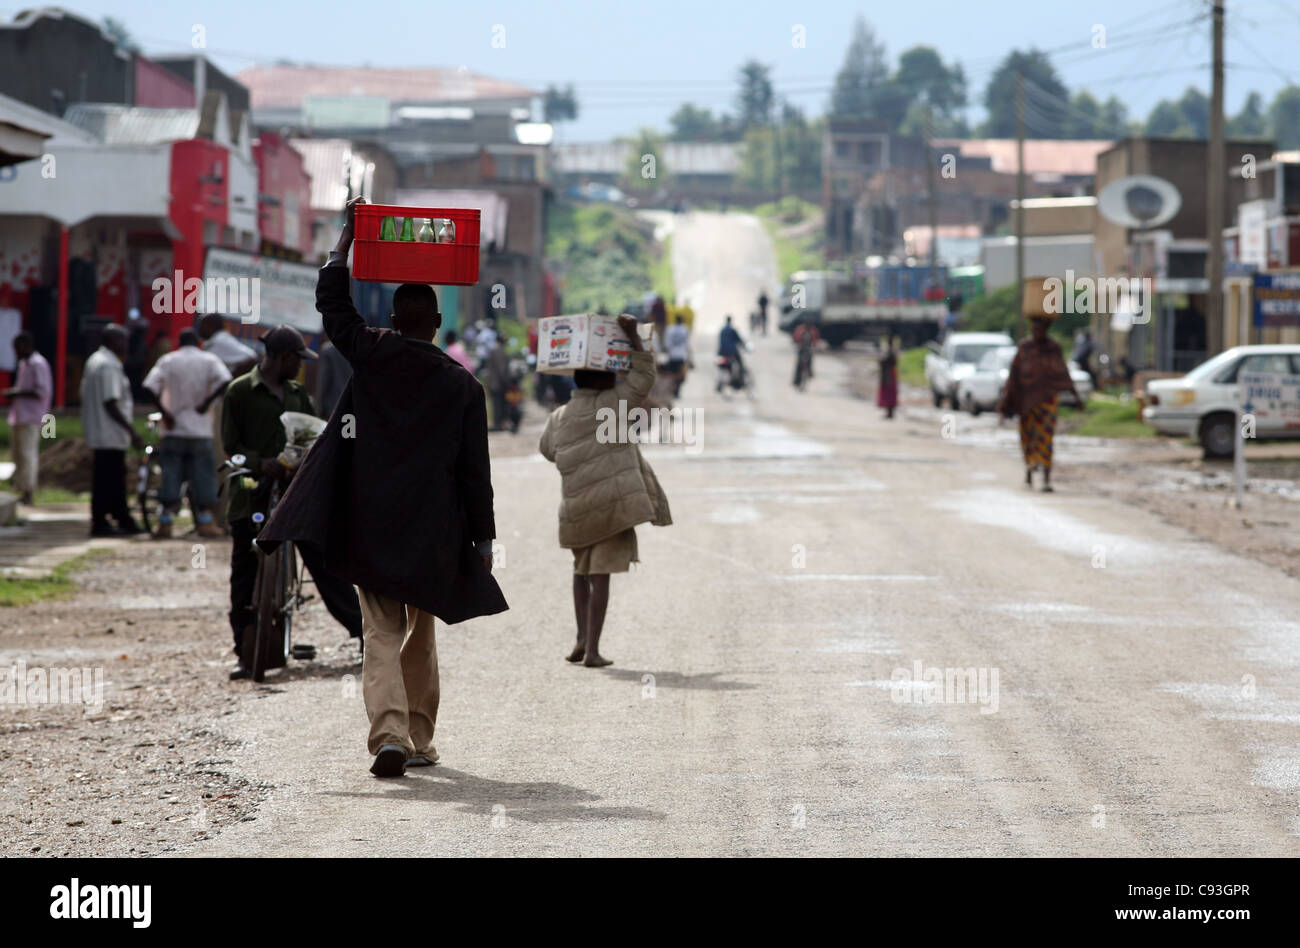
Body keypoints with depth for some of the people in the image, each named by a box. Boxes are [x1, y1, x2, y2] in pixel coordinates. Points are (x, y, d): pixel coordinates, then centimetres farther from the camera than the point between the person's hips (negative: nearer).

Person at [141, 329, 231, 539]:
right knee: (203, 474, 6)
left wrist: (164, 412, -7)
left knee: (171, 474, 3)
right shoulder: (209, 360, 2)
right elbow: (225, 381, -16)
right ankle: (205, 521, 5)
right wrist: (206, 403, -7)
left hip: (174, 428, 1)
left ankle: (165, 522, -2)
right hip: (200, 429, -1)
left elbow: (150, 386, -10)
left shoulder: (167, 361, 4)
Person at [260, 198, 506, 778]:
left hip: (371, 528, -1)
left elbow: (331, 300, 10)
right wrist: (483, 537, 5)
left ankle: (389, 731, -22)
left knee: (381, 632, -1)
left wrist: (349, 233, 17)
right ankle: (420, 740, 19)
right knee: (421, 633, 16)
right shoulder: (462, 385, -1)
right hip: (432, 531, 1)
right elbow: (474, 469, -1)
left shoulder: (371, 356, -3)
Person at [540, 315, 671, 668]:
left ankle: (582, 638, 14)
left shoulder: (557, 418, 10)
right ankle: (592, 649, -5)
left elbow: (547, 450, 27)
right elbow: (643, 375, -3)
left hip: (576, 506, 4)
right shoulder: (608, 406, -4)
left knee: (581, 570, 23)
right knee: (601, 574, -3)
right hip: (614, 501, -4)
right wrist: (632, 335, -3)